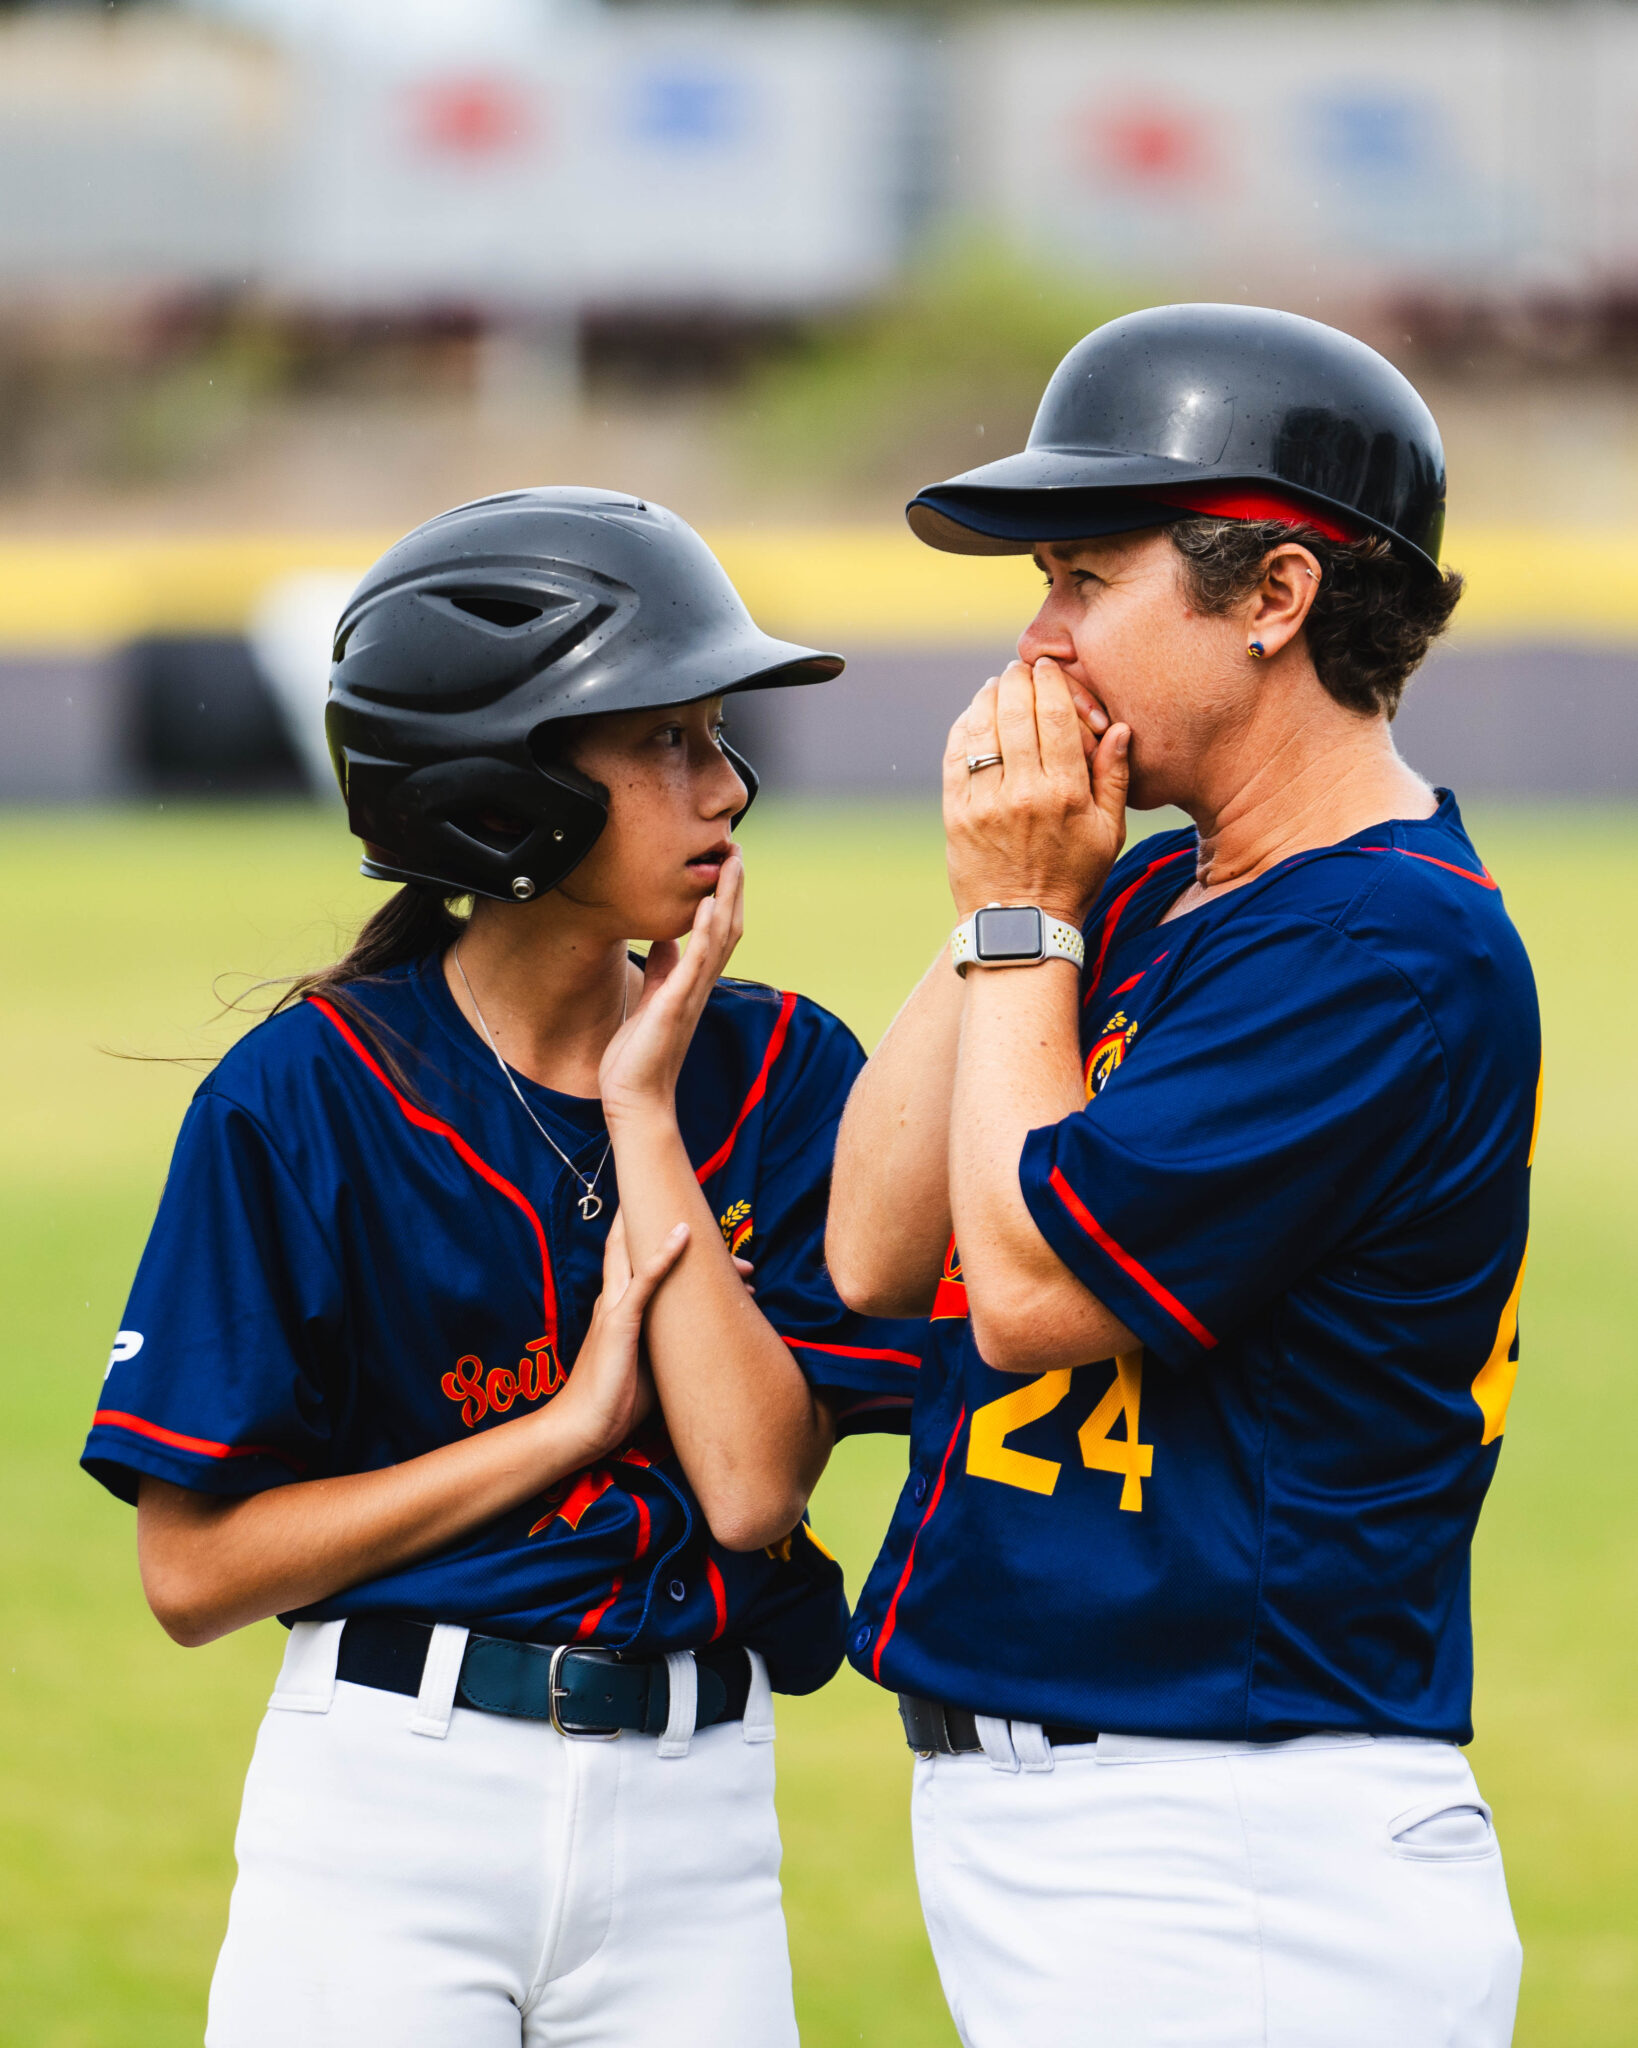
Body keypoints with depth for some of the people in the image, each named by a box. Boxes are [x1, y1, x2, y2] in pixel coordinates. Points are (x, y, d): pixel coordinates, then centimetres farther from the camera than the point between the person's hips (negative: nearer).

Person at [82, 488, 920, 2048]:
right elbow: (191, 1573, -8)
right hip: (390, 1811, -3)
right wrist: (571, 1421, -10)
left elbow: (753, 1484, -9)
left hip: (695, 1818, 3)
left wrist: (644, 1113, -7)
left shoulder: (779, 1073, 4)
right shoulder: (308, 1092, -5)